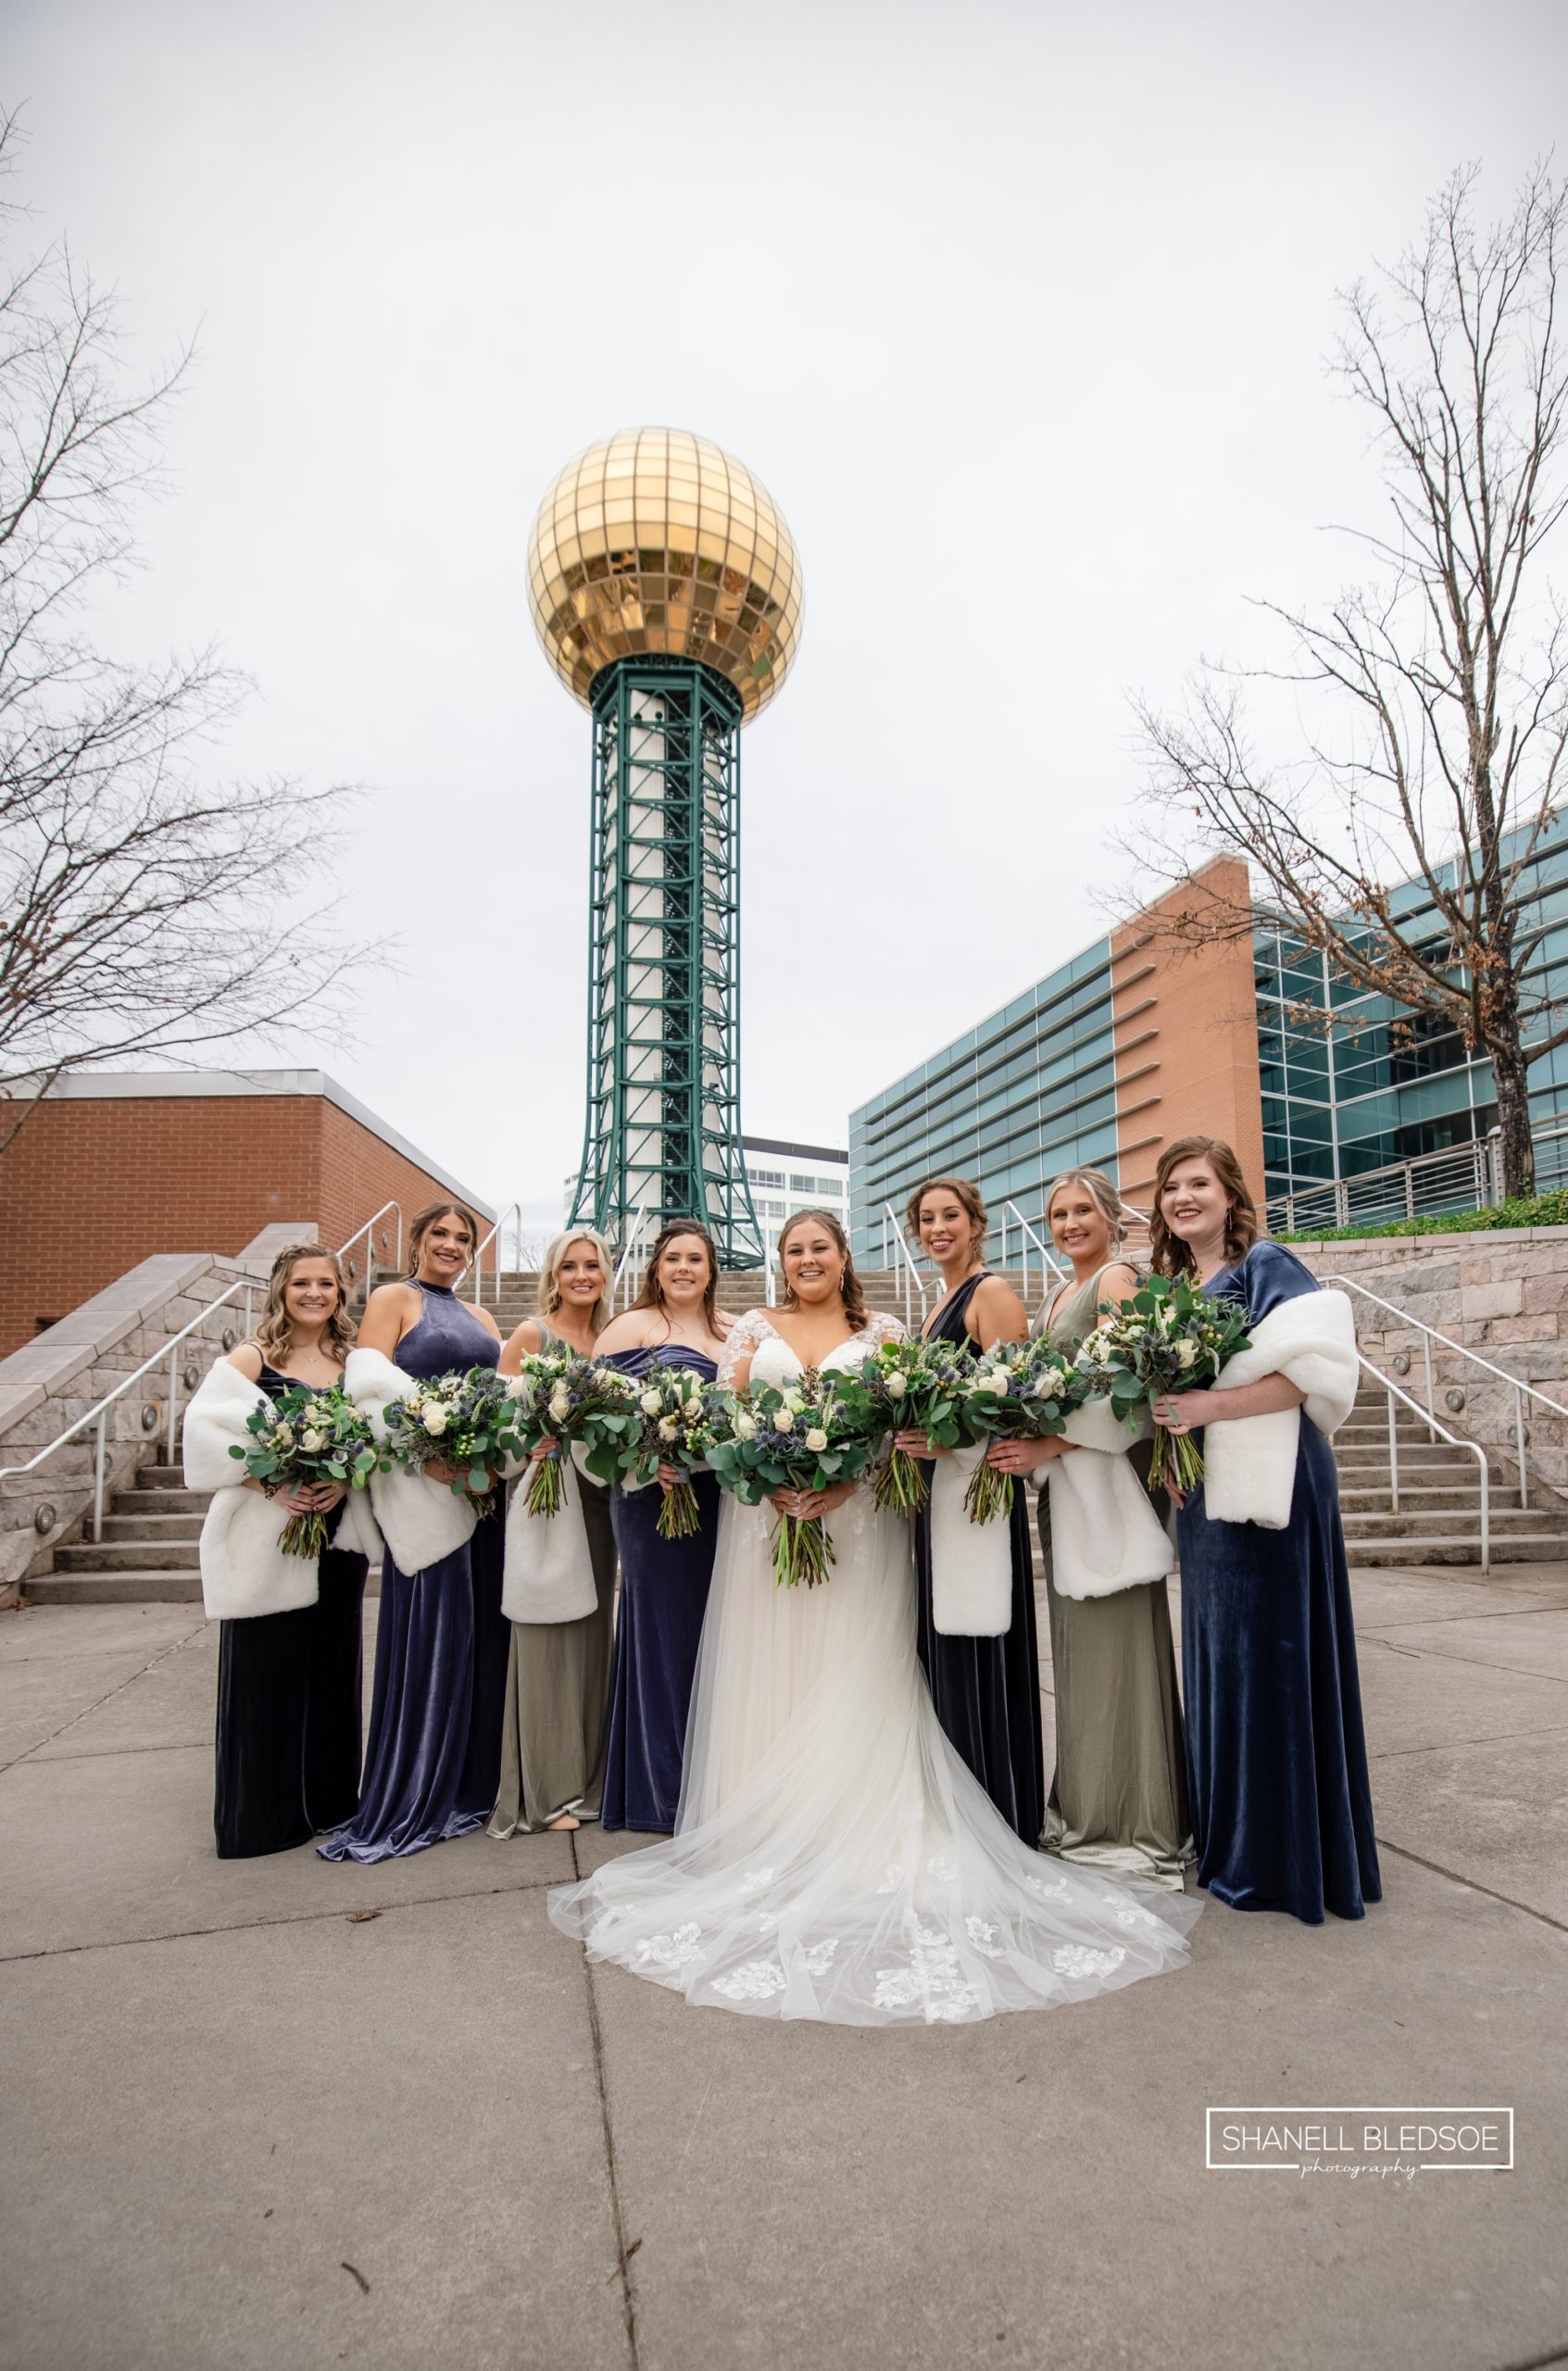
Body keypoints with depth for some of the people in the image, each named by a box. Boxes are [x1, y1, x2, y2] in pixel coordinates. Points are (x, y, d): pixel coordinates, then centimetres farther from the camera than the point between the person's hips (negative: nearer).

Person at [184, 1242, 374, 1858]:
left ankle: (327, 1800, 26)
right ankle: (262, 1813, 19)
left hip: (338, 1534, 3)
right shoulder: (250, 1359, -3)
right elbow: (207, 1435, -11)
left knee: (332, 1665, 10)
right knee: (265, 1672, 2)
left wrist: (346, 1480, -15)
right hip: (265, 1537, -3)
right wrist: (271, 1486, -20)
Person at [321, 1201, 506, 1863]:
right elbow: (368, 1385, -11)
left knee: (481, 1630, 10)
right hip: (424, 1488, -6)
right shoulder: (392, 1299, 2)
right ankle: (411, 1801, 10)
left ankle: (470, 1784, 24)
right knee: (428, 1635, -3)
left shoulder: (481, 1319, 20)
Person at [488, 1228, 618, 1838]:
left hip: (597, 1497, 5)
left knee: (592, 1634, 12)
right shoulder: (532, 1334, -4)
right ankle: (548, 1792, 10)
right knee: (547, 1639, -1)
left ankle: (587, 1777, 25)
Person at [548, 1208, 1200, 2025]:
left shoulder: (881, 1332, 7)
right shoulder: (755, 1327, 10)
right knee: (769, 1681, 4)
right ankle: (766, 1843, 14)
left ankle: (860, 1843, 9)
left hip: (857, 1523, -1)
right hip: (765, 1519, 1)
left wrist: (849, 1476, -18)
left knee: (854, 1683, 0)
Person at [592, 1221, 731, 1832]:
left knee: (710, 1626, 11)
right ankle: (661, 1789, 15)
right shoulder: (632, 1325, -2)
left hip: (716, 1500, 5)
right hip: (654, 1497, -5)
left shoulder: (731, 1332, 14)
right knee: (664, 1625, 1)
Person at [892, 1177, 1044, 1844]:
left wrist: (948, 1444, -29)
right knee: (944, 1645, 15)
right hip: (938, 1490, 9)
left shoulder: (992, 1292, -10)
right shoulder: (941, 1303, 17)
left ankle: (1002, 1817, 12)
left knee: (978, 1651, -2)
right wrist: (910, 1439, 7)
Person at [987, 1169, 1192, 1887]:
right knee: (1075, 1645, 14)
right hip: (1060, 1485, 9)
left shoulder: (1117, 1280, -9)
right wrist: (1037, 1461, 6)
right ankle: (1085, 1808, 27)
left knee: (1115, 1644, -1)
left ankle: (1132, 1821, 12)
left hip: (1107, 1483, -8)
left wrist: (1046, 1449, -22)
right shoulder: (1058, 1295, 17)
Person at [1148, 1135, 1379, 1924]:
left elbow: (1314, 1370, -19)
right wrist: (1167, 1432, 4)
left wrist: (1210, 1407, -24)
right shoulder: (1174, 1287, 14)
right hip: (1205, 1495, 8)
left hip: (1268, 1489, -8)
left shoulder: (1266, 1266, -9)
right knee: (1217, 1658, 13)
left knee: (1270, 1658, -1)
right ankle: (1232, 1840, 27)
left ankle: (1283, 1858, 14)